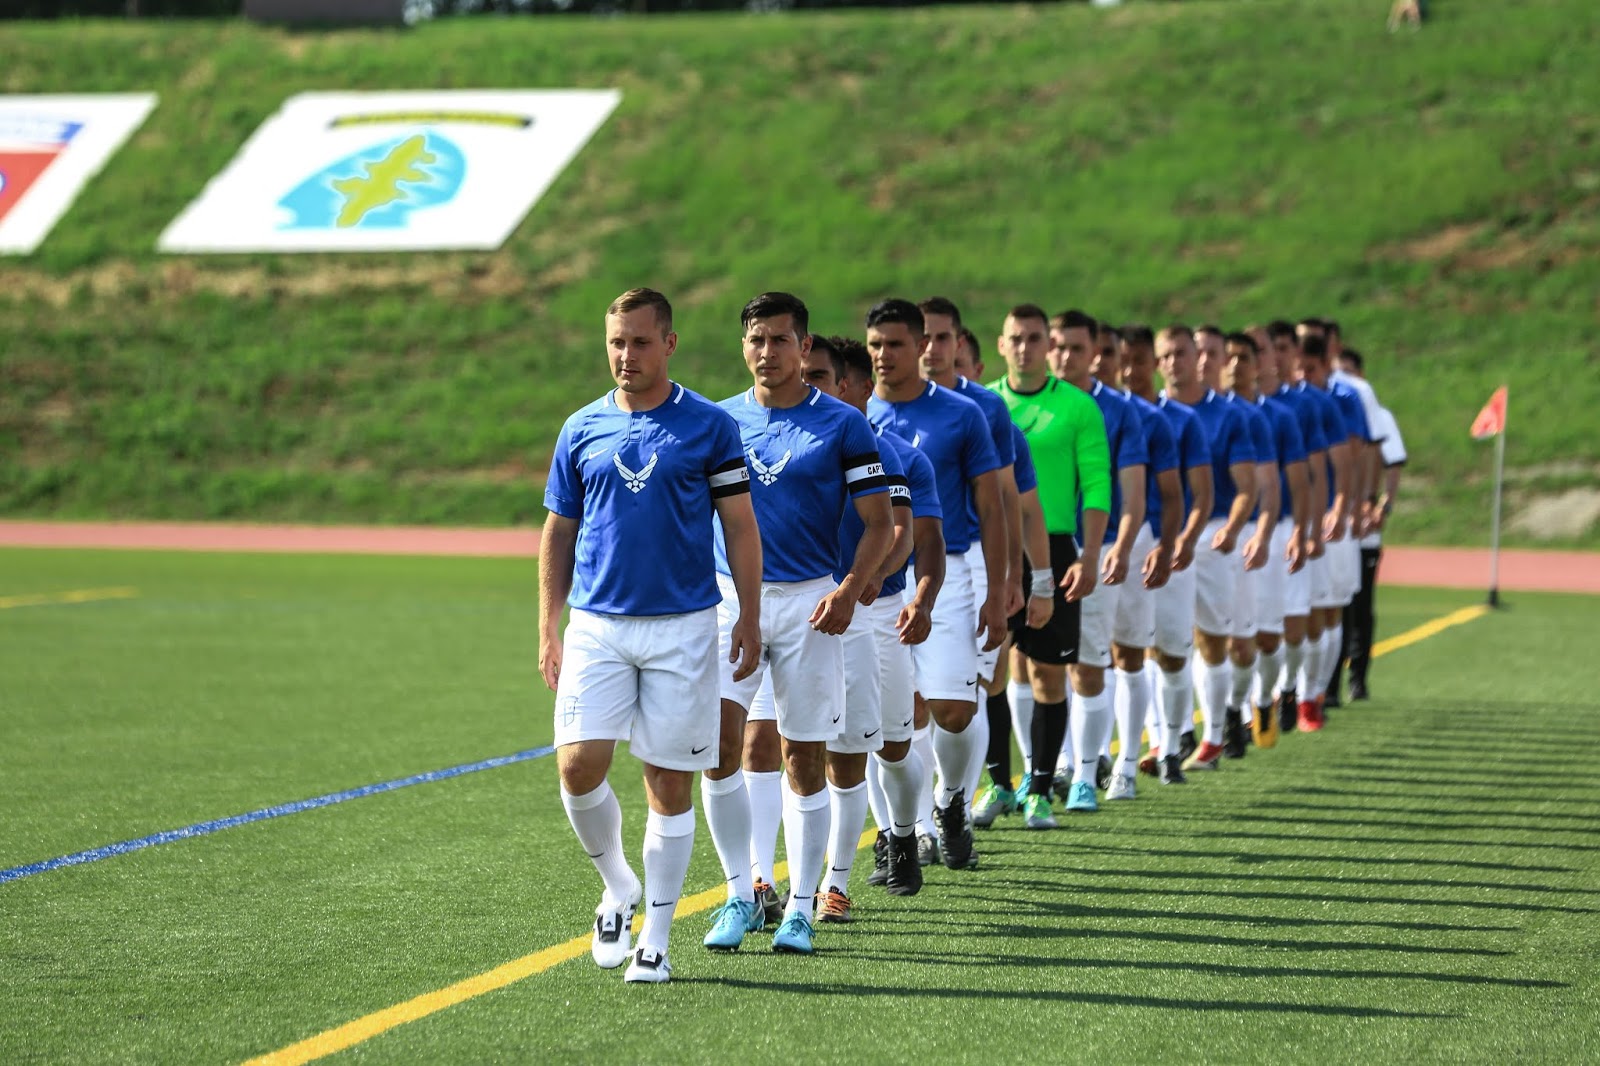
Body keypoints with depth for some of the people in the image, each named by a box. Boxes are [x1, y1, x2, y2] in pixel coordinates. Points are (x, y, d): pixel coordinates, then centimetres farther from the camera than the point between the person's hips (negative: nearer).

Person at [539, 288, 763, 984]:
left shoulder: (710, 426, 0)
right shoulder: (582, 430, 7)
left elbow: (740, 527, 4)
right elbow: (558, 533, 13)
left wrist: (750, 617, -2)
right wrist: (549, 628, 8)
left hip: (682, 628, -2)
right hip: (596, 625, 2)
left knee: (671, 783, 1)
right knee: (578, 764, -11)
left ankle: (654, 940, 9)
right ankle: (618, 889, 14)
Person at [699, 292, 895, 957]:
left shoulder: (842, 424, 0)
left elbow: (880, 523, 0)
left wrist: (850, 590, -15)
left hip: (808, 603, -2)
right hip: (729, 598, 2)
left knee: (805, 758, 3)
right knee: (719, 741, -12)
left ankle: (800, 908, 13)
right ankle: (740, 896, -1)